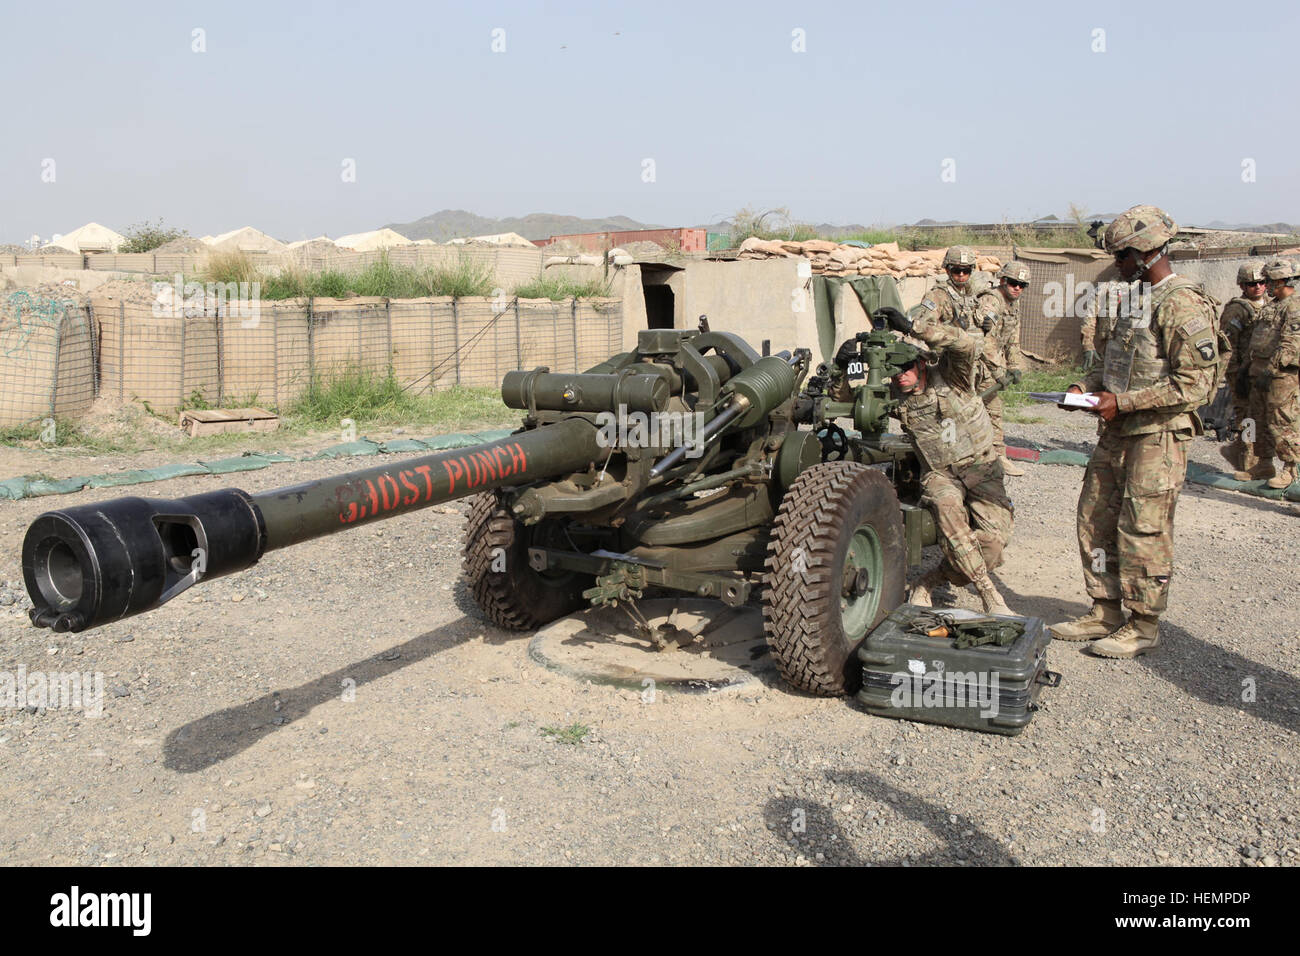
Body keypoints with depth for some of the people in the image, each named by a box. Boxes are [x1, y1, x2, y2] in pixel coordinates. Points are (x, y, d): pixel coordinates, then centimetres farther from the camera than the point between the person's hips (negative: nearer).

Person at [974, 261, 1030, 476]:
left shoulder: (1014, 304, 12)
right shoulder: (990, 301, -19)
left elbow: (1013, 340, 18)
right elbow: (986, 339, -27)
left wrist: (1015, 366, 9)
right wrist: (999, 370, -28)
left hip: (994, 359, 9)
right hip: (981, 362, -9)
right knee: (993, 408, -9)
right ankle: (999, 457, -3)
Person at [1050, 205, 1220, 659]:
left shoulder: (1184, 306, -15)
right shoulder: (1139, 300, 15)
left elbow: (1195, 383, -20)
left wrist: (1123, 401, -21)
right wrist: (1087, 385, 5)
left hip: (1157, 438, -9)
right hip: (1117, 433, 9)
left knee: (1143, 532, -3)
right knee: (1094, 520, 11)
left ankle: (1143, 625, 11)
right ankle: (1104, 613, 23)